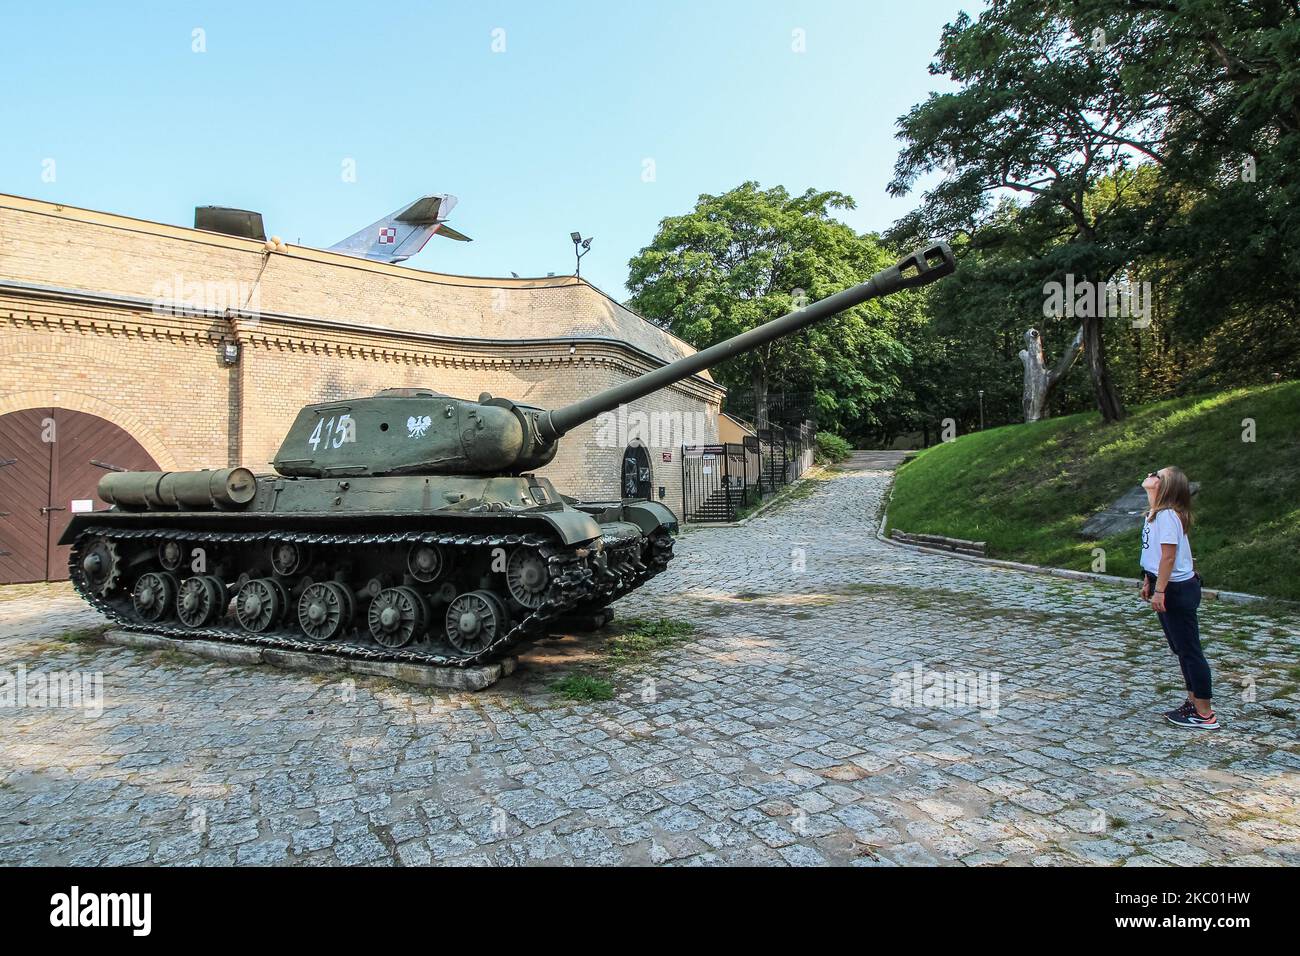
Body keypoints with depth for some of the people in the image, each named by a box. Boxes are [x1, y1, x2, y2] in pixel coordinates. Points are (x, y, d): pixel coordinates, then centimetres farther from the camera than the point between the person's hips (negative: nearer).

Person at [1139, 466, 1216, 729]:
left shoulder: (1167, 515, -20)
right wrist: (1148, 582, 21)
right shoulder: (1156, 513, 9)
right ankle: (1195, 701, 30)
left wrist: (1159, 591, -22)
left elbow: (1169, 556, -23)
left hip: (1177, 590, -10)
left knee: (1189, 650, -1)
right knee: (1180, 648, 18)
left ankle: (1205, 715, 8)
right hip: (1169, 588, 10)